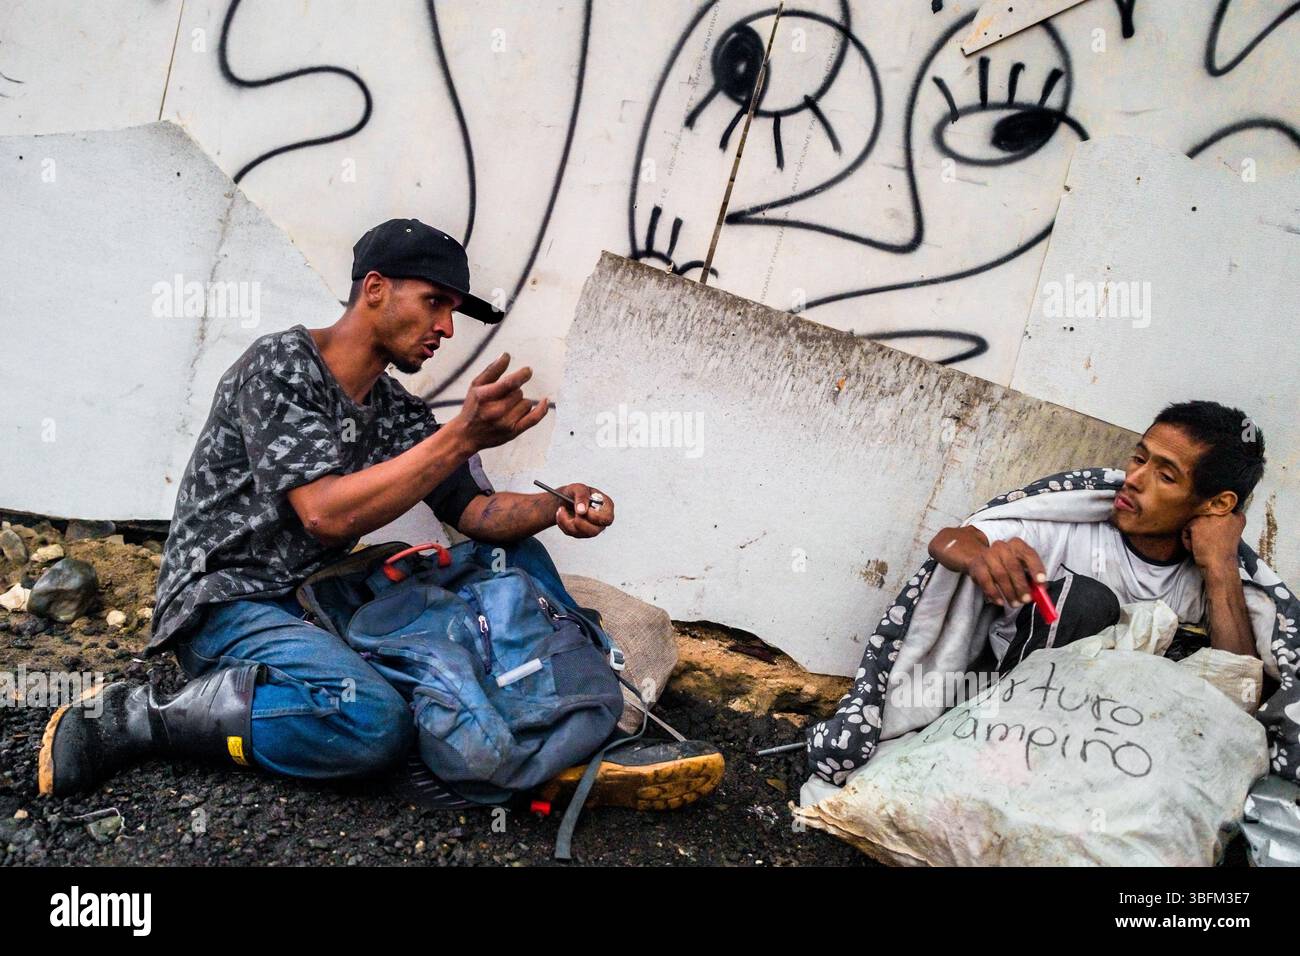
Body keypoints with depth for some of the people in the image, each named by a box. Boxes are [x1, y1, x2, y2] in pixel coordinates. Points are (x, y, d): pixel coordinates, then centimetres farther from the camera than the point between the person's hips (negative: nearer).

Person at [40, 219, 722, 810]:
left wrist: (556, 508, -16)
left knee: (513, 549, 3)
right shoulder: (280, 364, -13)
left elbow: (476, 512, 5)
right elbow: (326, 514, -25)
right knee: (374, 721, -36)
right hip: (225, 604, -8)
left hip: (322, 601, 8)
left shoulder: (398, 414, 9)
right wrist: (463, 436, -30)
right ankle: (135, 717, -15)